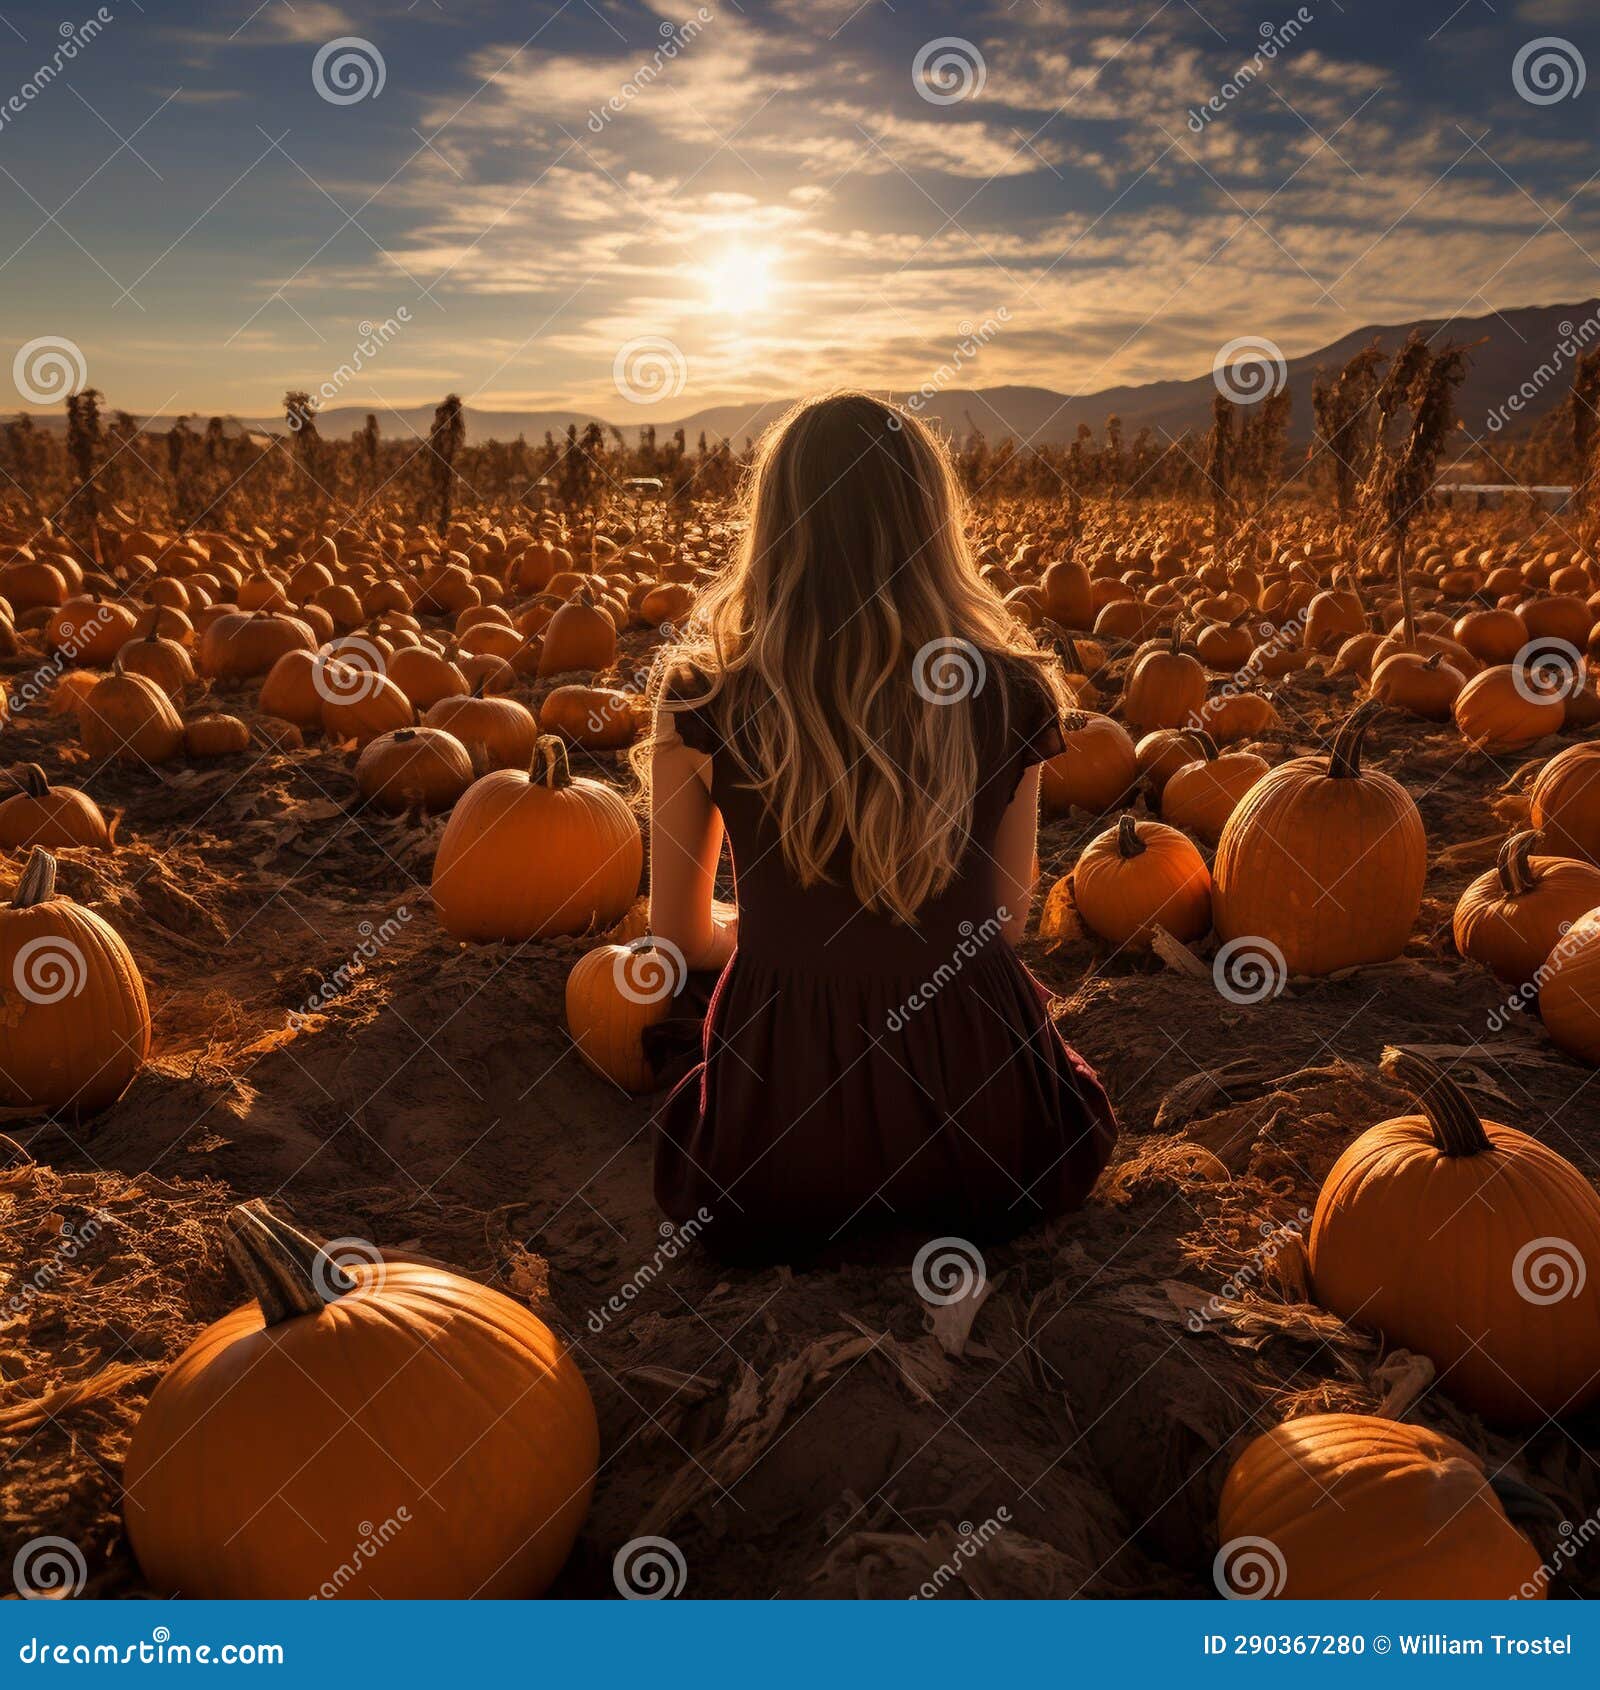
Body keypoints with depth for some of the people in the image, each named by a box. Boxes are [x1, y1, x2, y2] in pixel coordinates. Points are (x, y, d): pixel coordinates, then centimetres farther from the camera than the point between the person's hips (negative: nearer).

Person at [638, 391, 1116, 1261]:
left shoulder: (703, 703, -11)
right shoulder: (1010, 692, -8)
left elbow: (681, 938, 3)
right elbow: (1005, 924, 6)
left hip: (775, 1157, 0)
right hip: (982, 1134, 1)